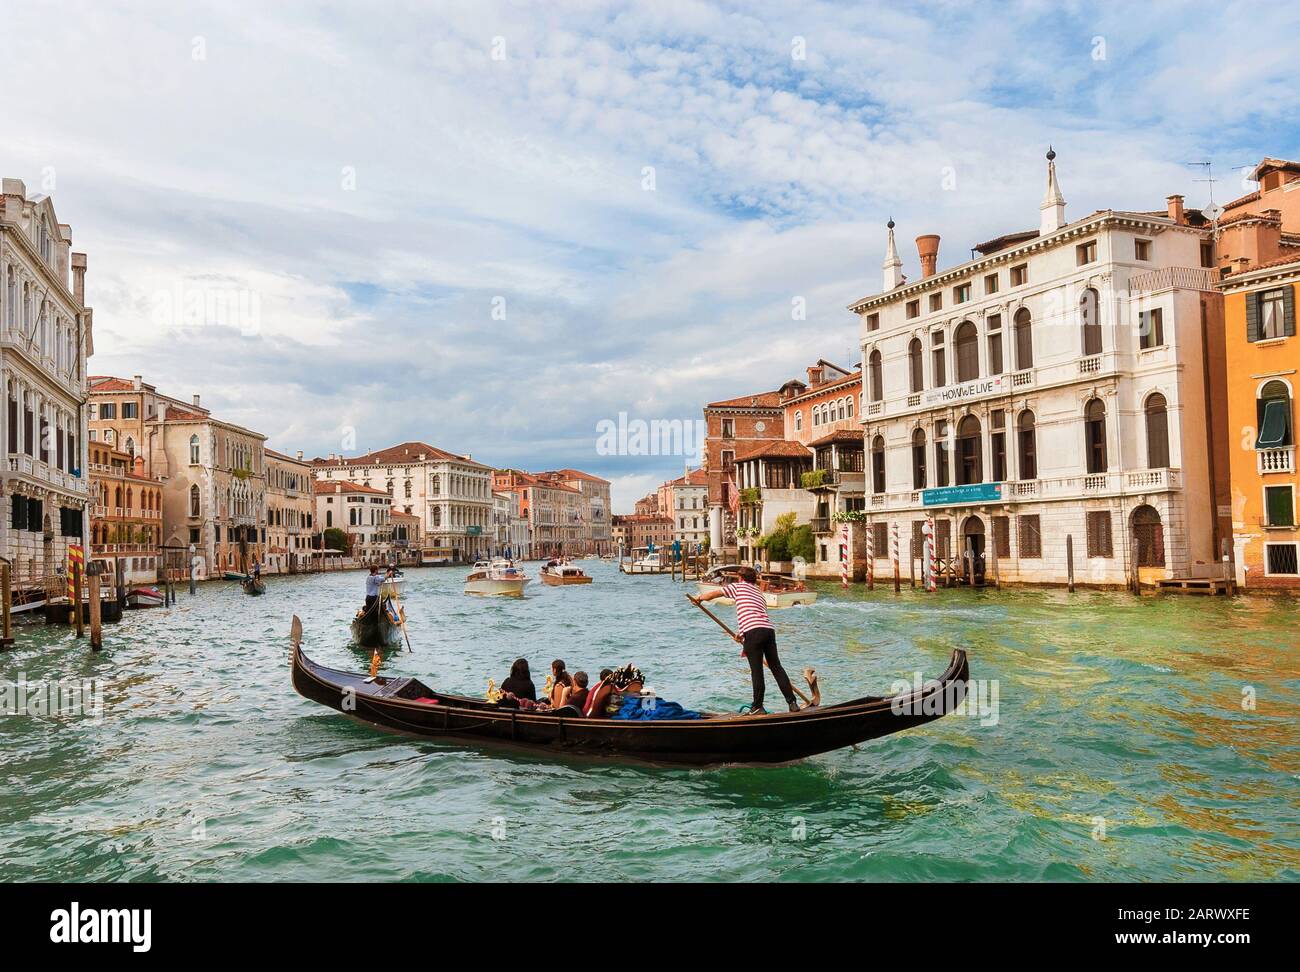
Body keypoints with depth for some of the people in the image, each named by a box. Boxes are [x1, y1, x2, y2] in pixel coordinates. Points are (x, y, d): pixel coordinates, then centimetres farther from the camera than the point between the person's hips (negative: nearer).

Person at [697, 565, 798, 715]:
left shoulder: (738, 586, 14)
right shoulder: (759, 592, 31)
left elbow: (713, 594, 16)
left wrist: (700, 598, 36)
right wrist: (743, 635, 37)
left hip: (754, 632, -6)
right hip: (769, 629, 6)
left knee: (756, 670, -1)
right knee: (776, 667, 11)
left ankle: (758, 708, 6)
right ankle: (792, 703, 10)